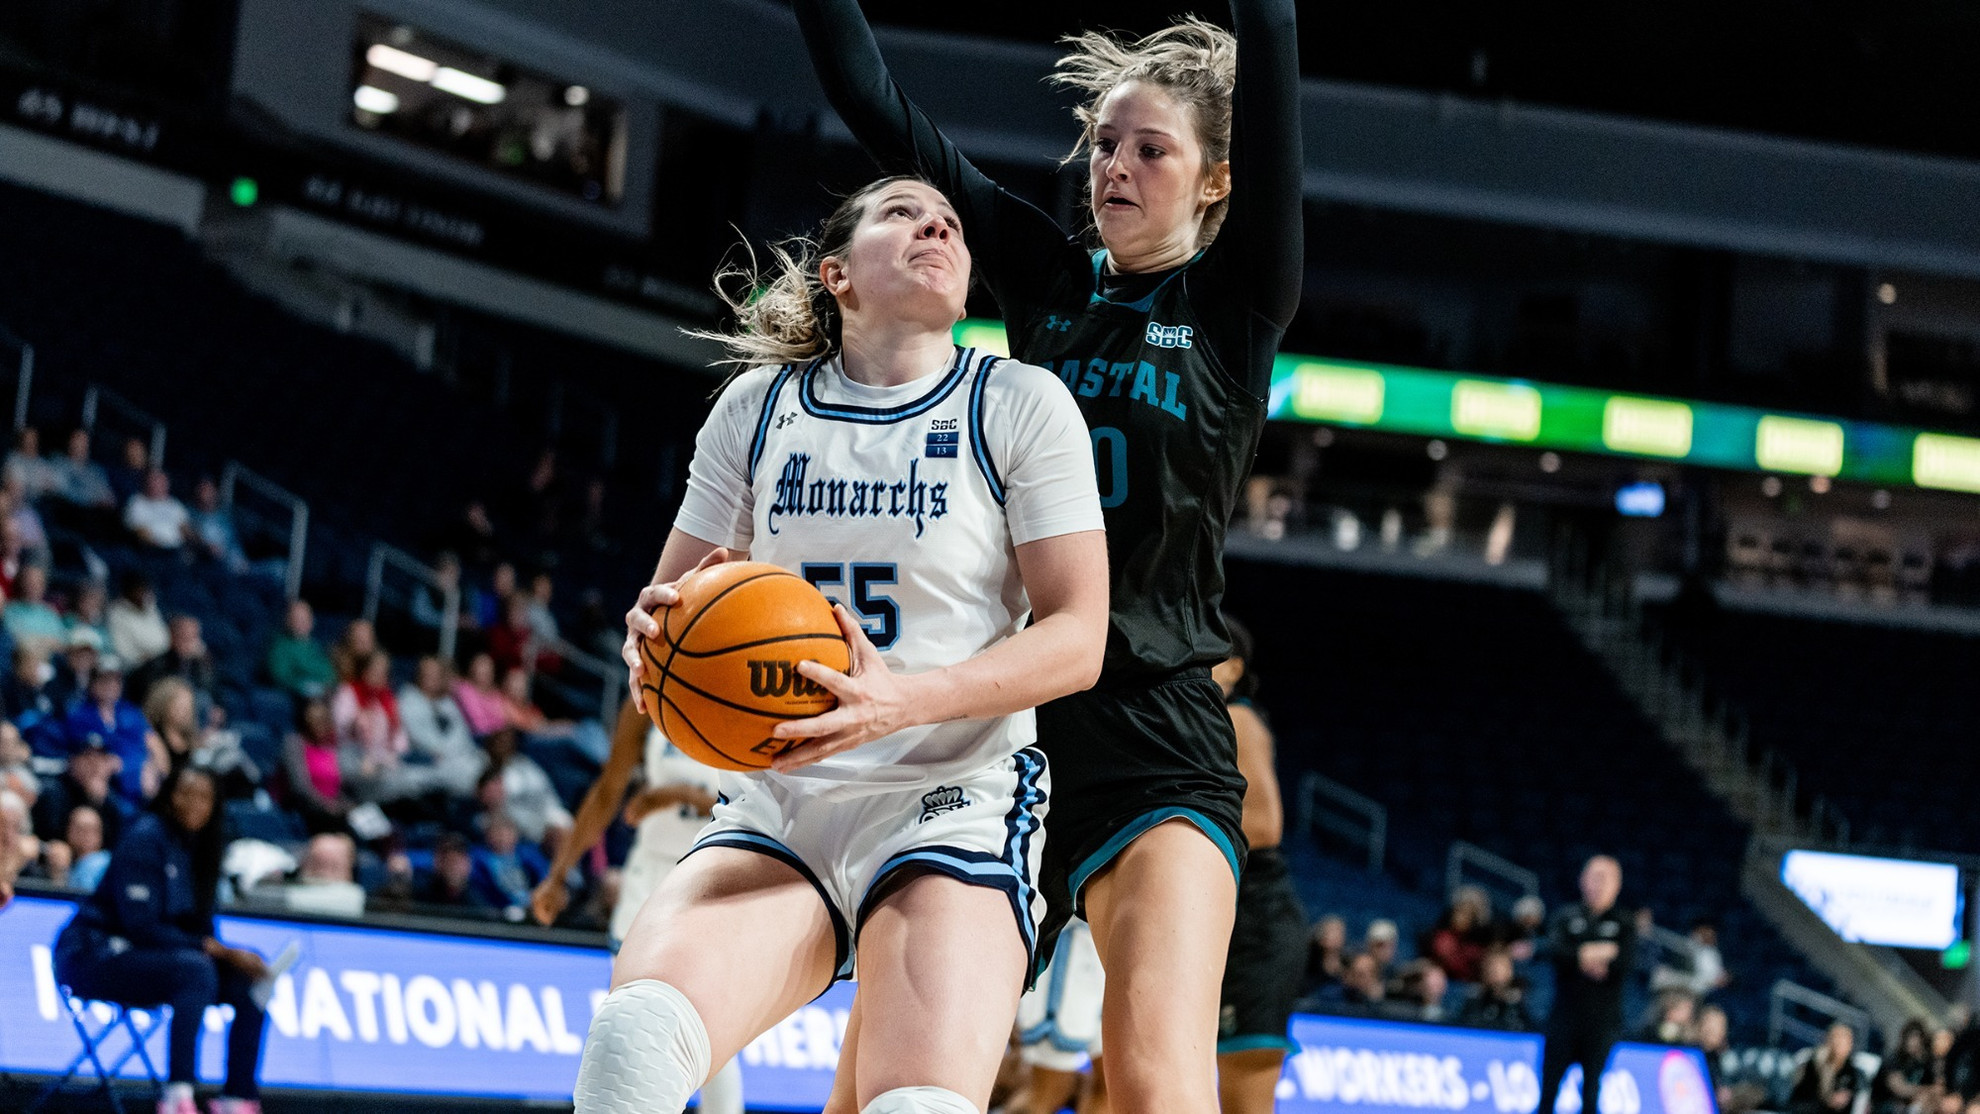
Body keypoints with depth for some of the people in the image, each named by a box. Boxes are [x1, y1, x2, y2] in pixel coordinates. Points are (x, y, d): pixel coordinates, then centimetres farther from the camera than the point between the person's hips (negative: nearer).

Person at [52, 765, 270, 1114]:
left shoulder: (197, 847, 11)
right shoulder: (145, 839, -15)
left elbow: (196, 928, 11)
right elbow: (140, 926, -22)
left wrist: (230, 954, -10)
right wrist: (217, 950, -24)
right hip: (94, 954, -9)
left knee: (248, 981, -4)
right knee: (195, 970, -34)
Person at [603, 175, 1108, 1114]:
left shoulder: (1019, 405, 1)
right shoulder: (758, 407, 9)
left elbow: (1077, 638, -5)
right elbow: (670, 601, 15)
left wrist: (902, 700, -21)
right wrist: (655, 633, -11)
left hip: (954, 805, -2)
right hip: (776, 806, 2)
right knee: (635, 1031, -28)